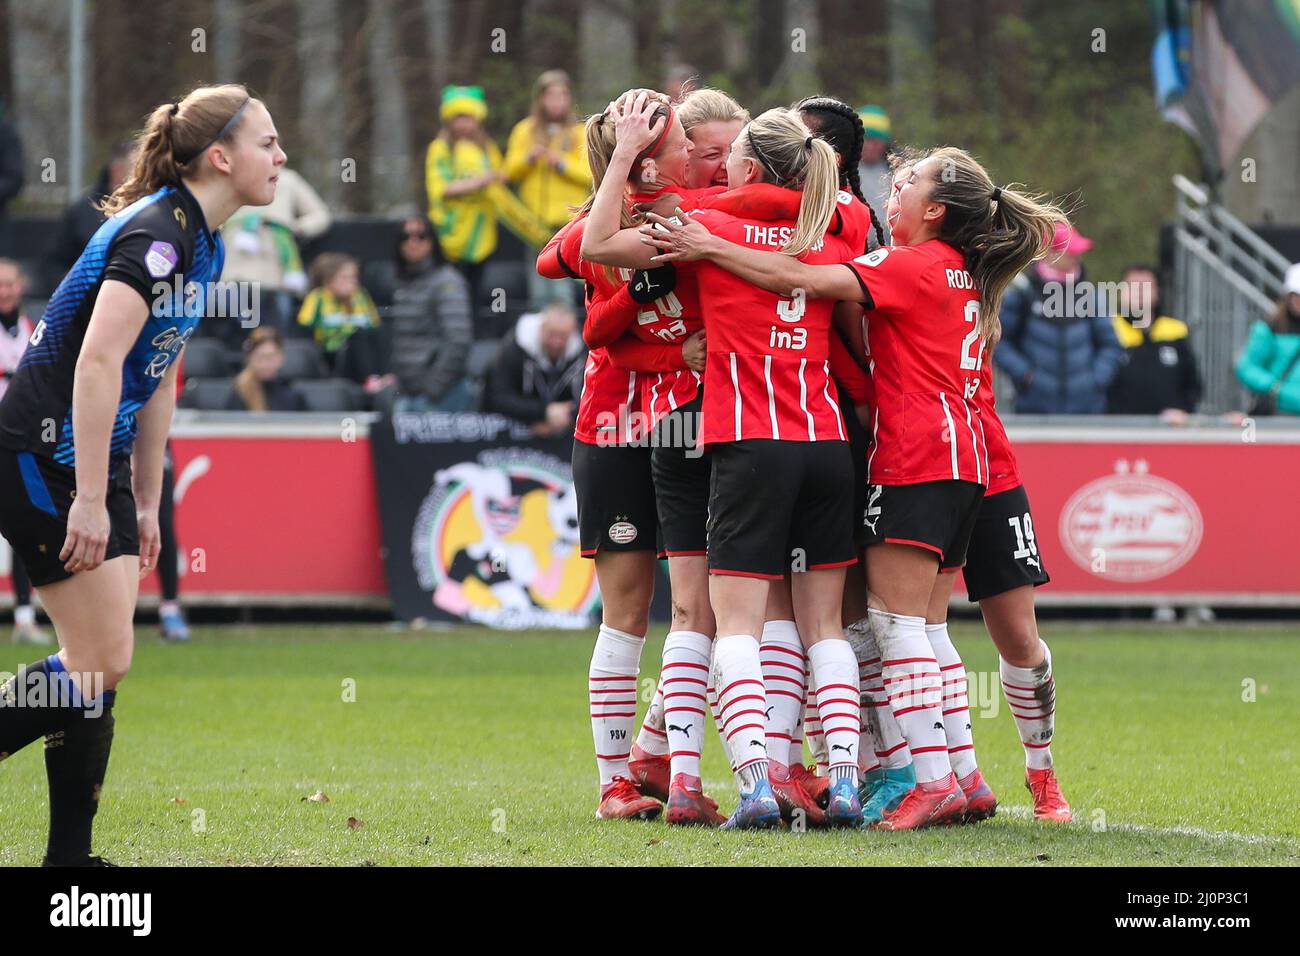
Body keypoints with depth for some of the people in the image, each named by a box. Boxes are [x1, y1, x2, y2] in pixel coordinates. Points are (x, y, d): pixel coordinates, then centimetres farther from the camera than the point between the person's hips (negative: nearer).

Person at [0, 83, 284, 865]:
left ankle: (71, 857, 10)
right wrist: (90, 499, -27)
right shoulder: (157, 232, -18)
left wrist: (145, 505, 20)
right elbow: (97, 360, -26)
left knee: (104, 665, 7)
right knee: (101, 663, -10)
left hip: (95, 453, 10)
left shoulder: (202, 242, 12)